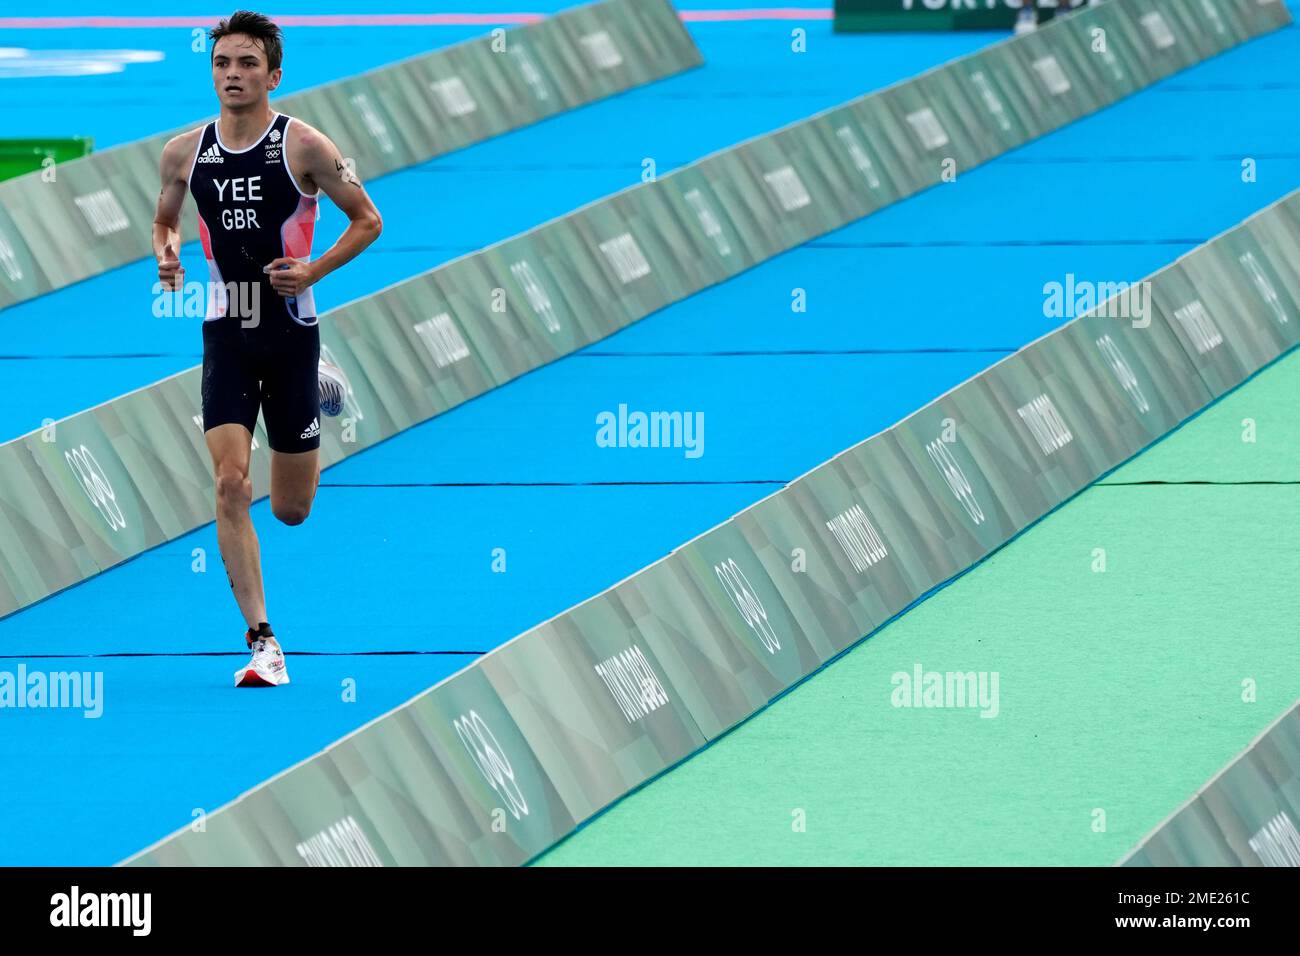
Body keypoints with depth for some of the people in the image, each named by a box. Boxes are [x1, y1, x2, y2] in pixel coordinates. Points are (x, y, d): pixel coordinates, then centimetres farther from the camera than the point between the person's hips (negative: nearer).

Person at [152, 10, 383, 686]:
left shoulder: (303, 146, -10)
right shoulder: (185, 152, 0)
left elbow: (367, 220, -1)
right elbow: (165, 220, 17)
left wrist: (314, 271, -15)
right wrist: (166, 254, -5)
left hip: (290, 331, -2)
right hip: (226, 332, 2)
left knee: (291, 509, 10)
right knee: (231, 485, -15)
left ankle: (319, 386, 44)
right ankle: (261, 642, -9)